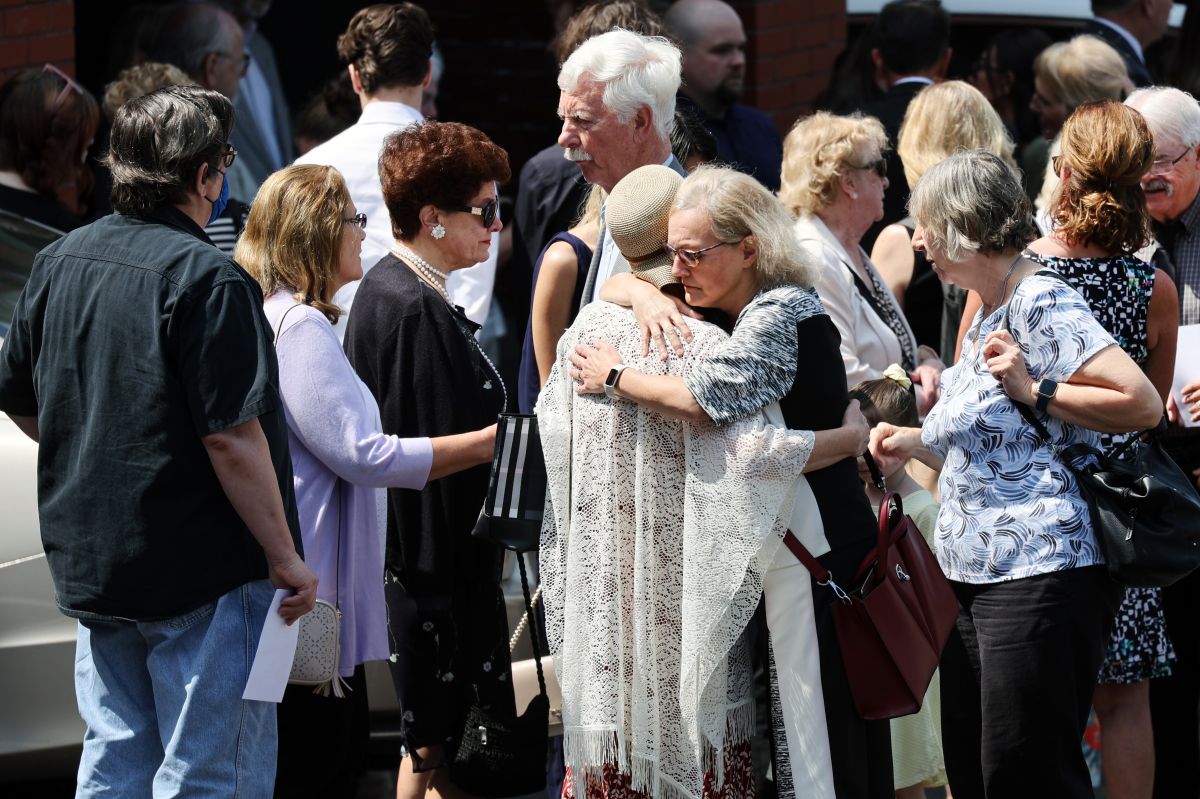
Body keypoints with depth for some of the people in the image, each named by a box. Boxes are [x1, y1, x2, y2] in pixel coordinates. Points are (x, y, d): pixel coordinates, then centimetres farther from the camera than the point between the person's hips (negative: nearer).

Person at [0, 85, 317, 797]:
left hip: (92, 569, 8)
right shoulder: (205, 278, -18)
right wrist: (285, 557, -13)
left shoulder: (59, 264, 6)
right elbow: (233, 438, -21)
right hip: (203, 570, -8)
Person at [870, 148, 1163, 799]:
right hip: (979, 578, 10)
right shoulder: (985, 315, 20)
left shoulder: (1042, 302, -10)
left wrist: (1033, 389, -16)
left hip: (1040, 570, -10)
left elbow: (1142, 403, -19)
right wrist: (914, 442, 16)